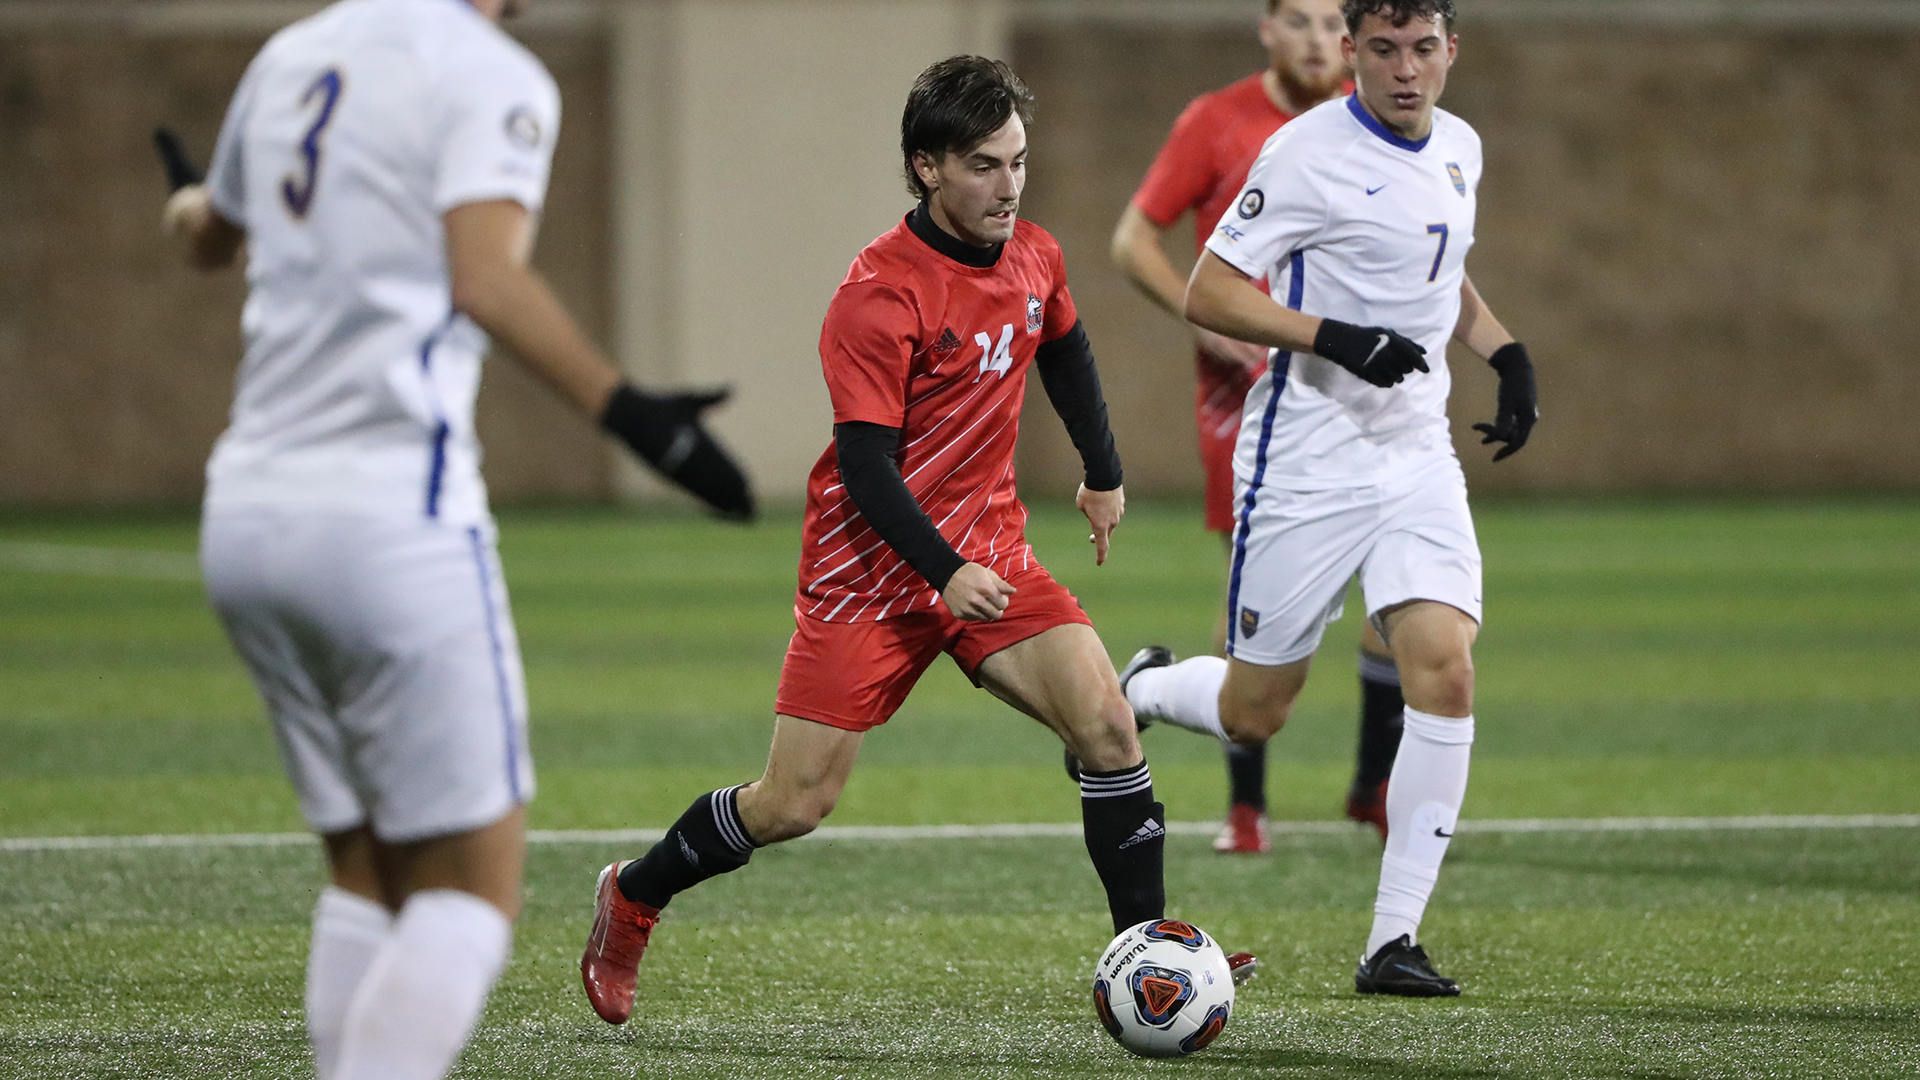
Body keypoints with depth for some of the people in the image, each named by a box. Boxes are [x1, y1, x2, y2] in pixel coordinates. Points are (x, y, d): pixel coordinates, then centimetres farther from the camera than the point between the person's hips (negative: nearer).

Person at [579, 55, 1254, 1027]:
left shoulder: (1032, 257, 2)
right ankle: (630, 900, 22)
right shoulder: (880, 294, -19)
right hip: (873, 570, -6)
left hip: (987, 550, 6)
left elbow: (1064, 351, 25)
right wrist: (946, 573, -31)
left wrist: (1103, 474, 31)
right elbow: (865, 465, -21)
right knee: (794, 805, -3)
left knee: (1105, 724, -15)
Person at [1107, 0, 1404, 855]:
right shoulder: (1217, 122, -2)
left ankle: (1377, 784, 10)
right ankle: (1245, 805, 8)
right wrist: (1204, 317, -13)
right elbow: (1132, 241, 0)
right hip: (1246, 386, -3)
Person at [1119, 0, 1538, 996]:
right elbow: (1208, 294, -15)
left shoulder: (1459, 148, 9)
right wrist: (1338, 339, -26)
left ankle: (1394, 941, -9)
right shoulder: (1309, 154, -14)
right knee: (1252, 714, 3)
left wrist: (1505, 353, 11)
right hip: (1306, 465, -5)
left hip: (1418, 456, 5)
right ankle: (1137, 693, 39)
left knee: (1445, 671, -14)